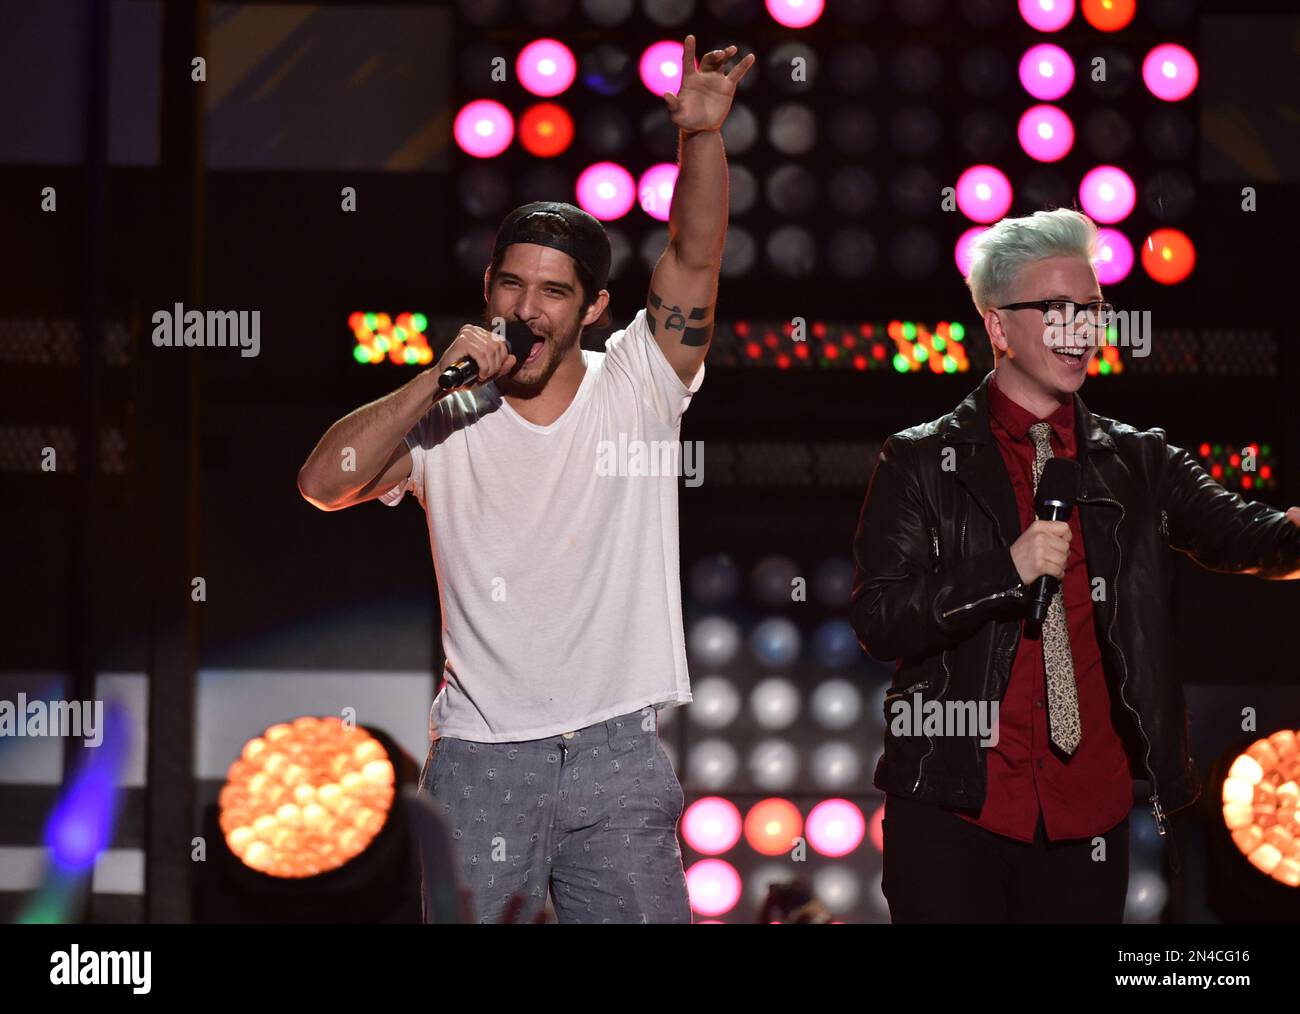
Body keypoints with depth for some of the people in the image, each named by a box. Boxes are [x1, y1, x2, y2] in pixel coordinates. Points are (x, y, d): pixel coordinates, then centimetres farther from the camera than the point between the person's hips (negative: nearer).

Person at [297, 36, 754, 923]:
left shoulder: (636, 389, 4)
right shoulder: (448, 421, 5)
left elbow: (694, 256, -9)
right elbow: (324, 483, -9)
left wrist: (701, 135, -24)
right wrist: (436, 379, -14)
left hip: (620, 755, 0)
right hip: (479, 758, 0)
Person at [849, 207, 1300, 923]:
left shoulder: (1138, 463, 11)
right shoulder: (921, 463, 3)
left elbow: (1237, 535, -4)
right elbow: (877, 621, -6)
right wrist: (1009, 569, -18)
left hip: (1089, 815, 3)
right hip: (954, 813, -3)